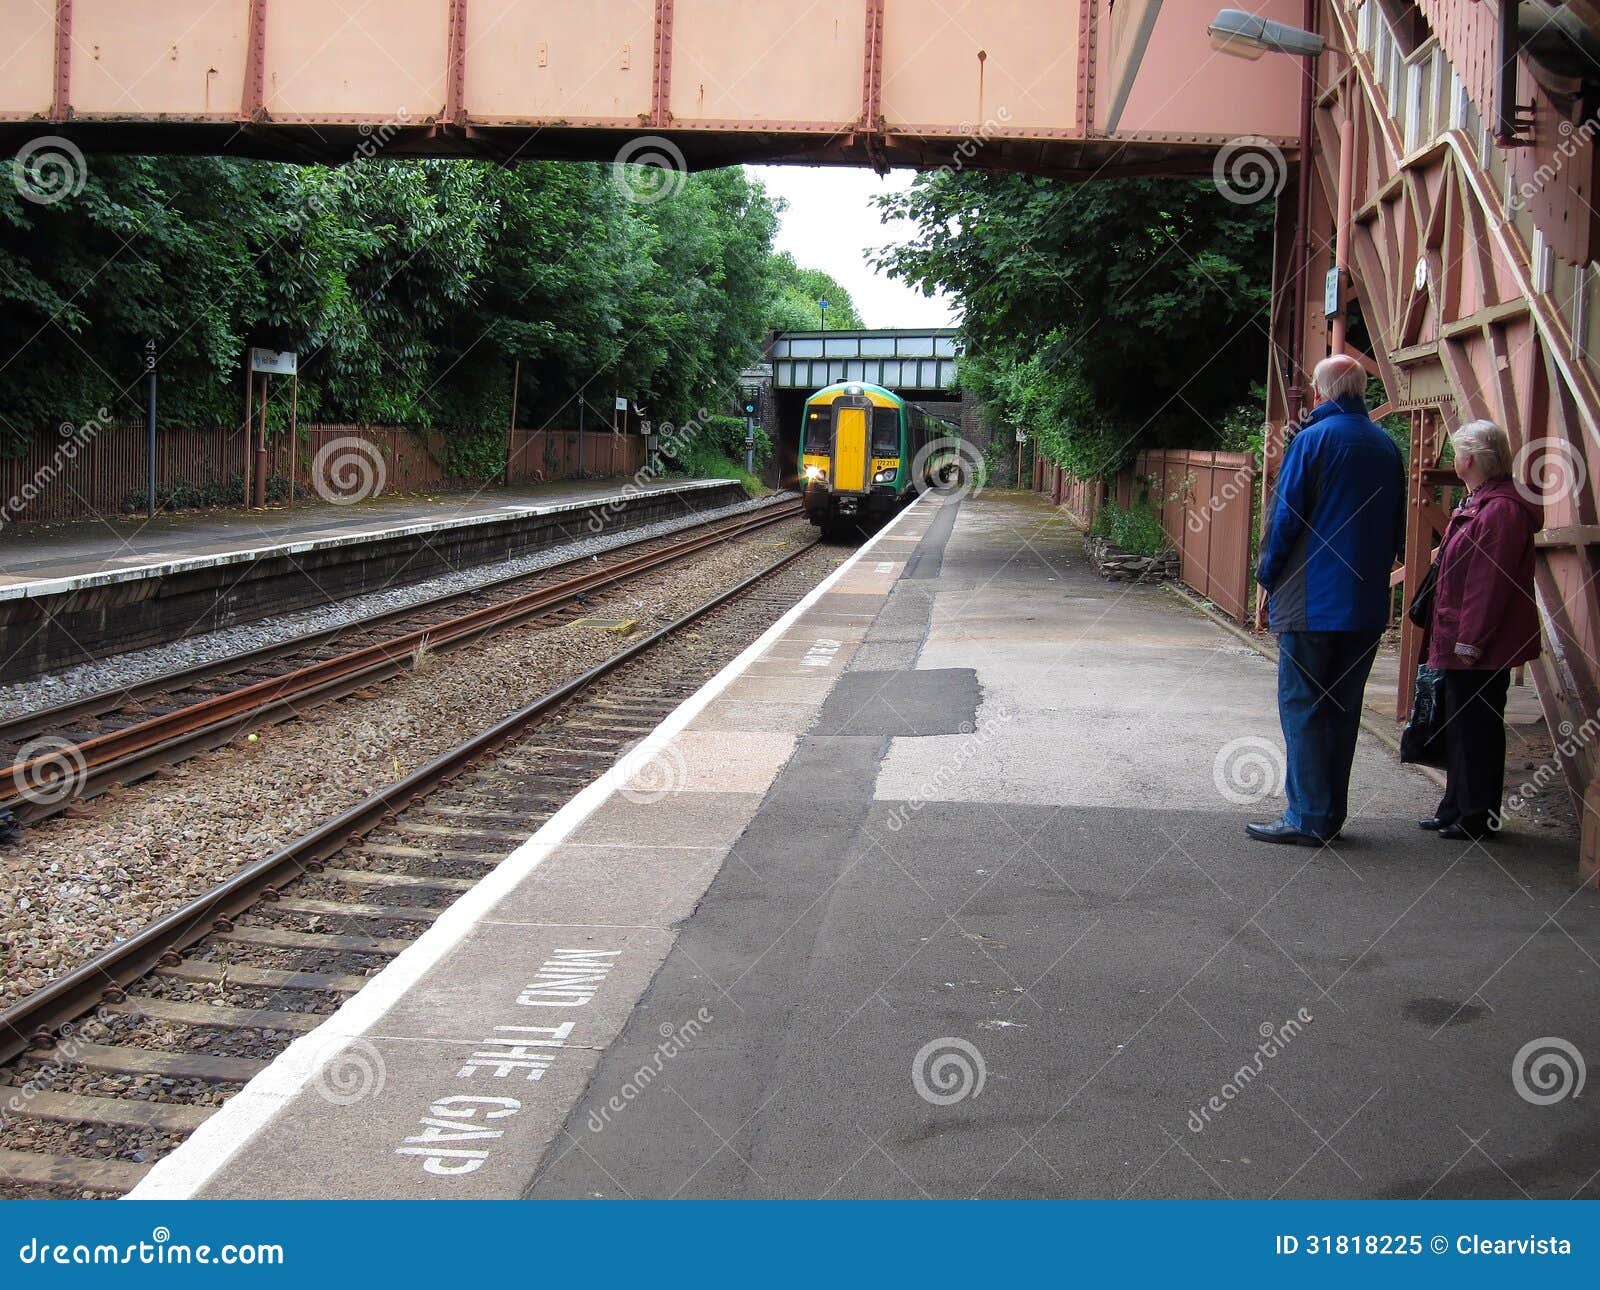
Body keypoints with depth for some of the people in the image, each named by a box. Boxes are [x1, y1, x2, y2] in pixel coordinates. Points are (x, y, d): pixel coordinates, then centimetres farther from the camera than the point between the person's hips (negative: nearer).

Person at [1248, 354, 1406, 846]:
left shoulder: (1312, 440, -9)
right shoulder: (1387, 447, 9)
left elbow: (1285, 516, -10)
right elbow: (1398, 528, 15)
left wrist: (1268, 574, 2)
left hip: (1311, 601, -6)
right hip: (1368, 605, 6)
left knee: (1302, 707, -2)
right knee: (1343, 708, 12)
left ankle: (1308, 818, -3)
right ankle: (1331, 814, 16)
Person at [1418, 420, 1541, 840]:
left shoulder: (1501, 510, -19)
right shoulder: (1477, 504, 15)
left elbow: (1490, 583, -23)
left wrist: (1469, 641, -22)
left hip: (1482, 650, -10)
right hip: (1462, 644, 10)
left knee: (1476, 728, -3)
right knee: (1461, 726, 16)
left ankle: (1478, 817, 5)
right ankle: (1456, 809, 25)